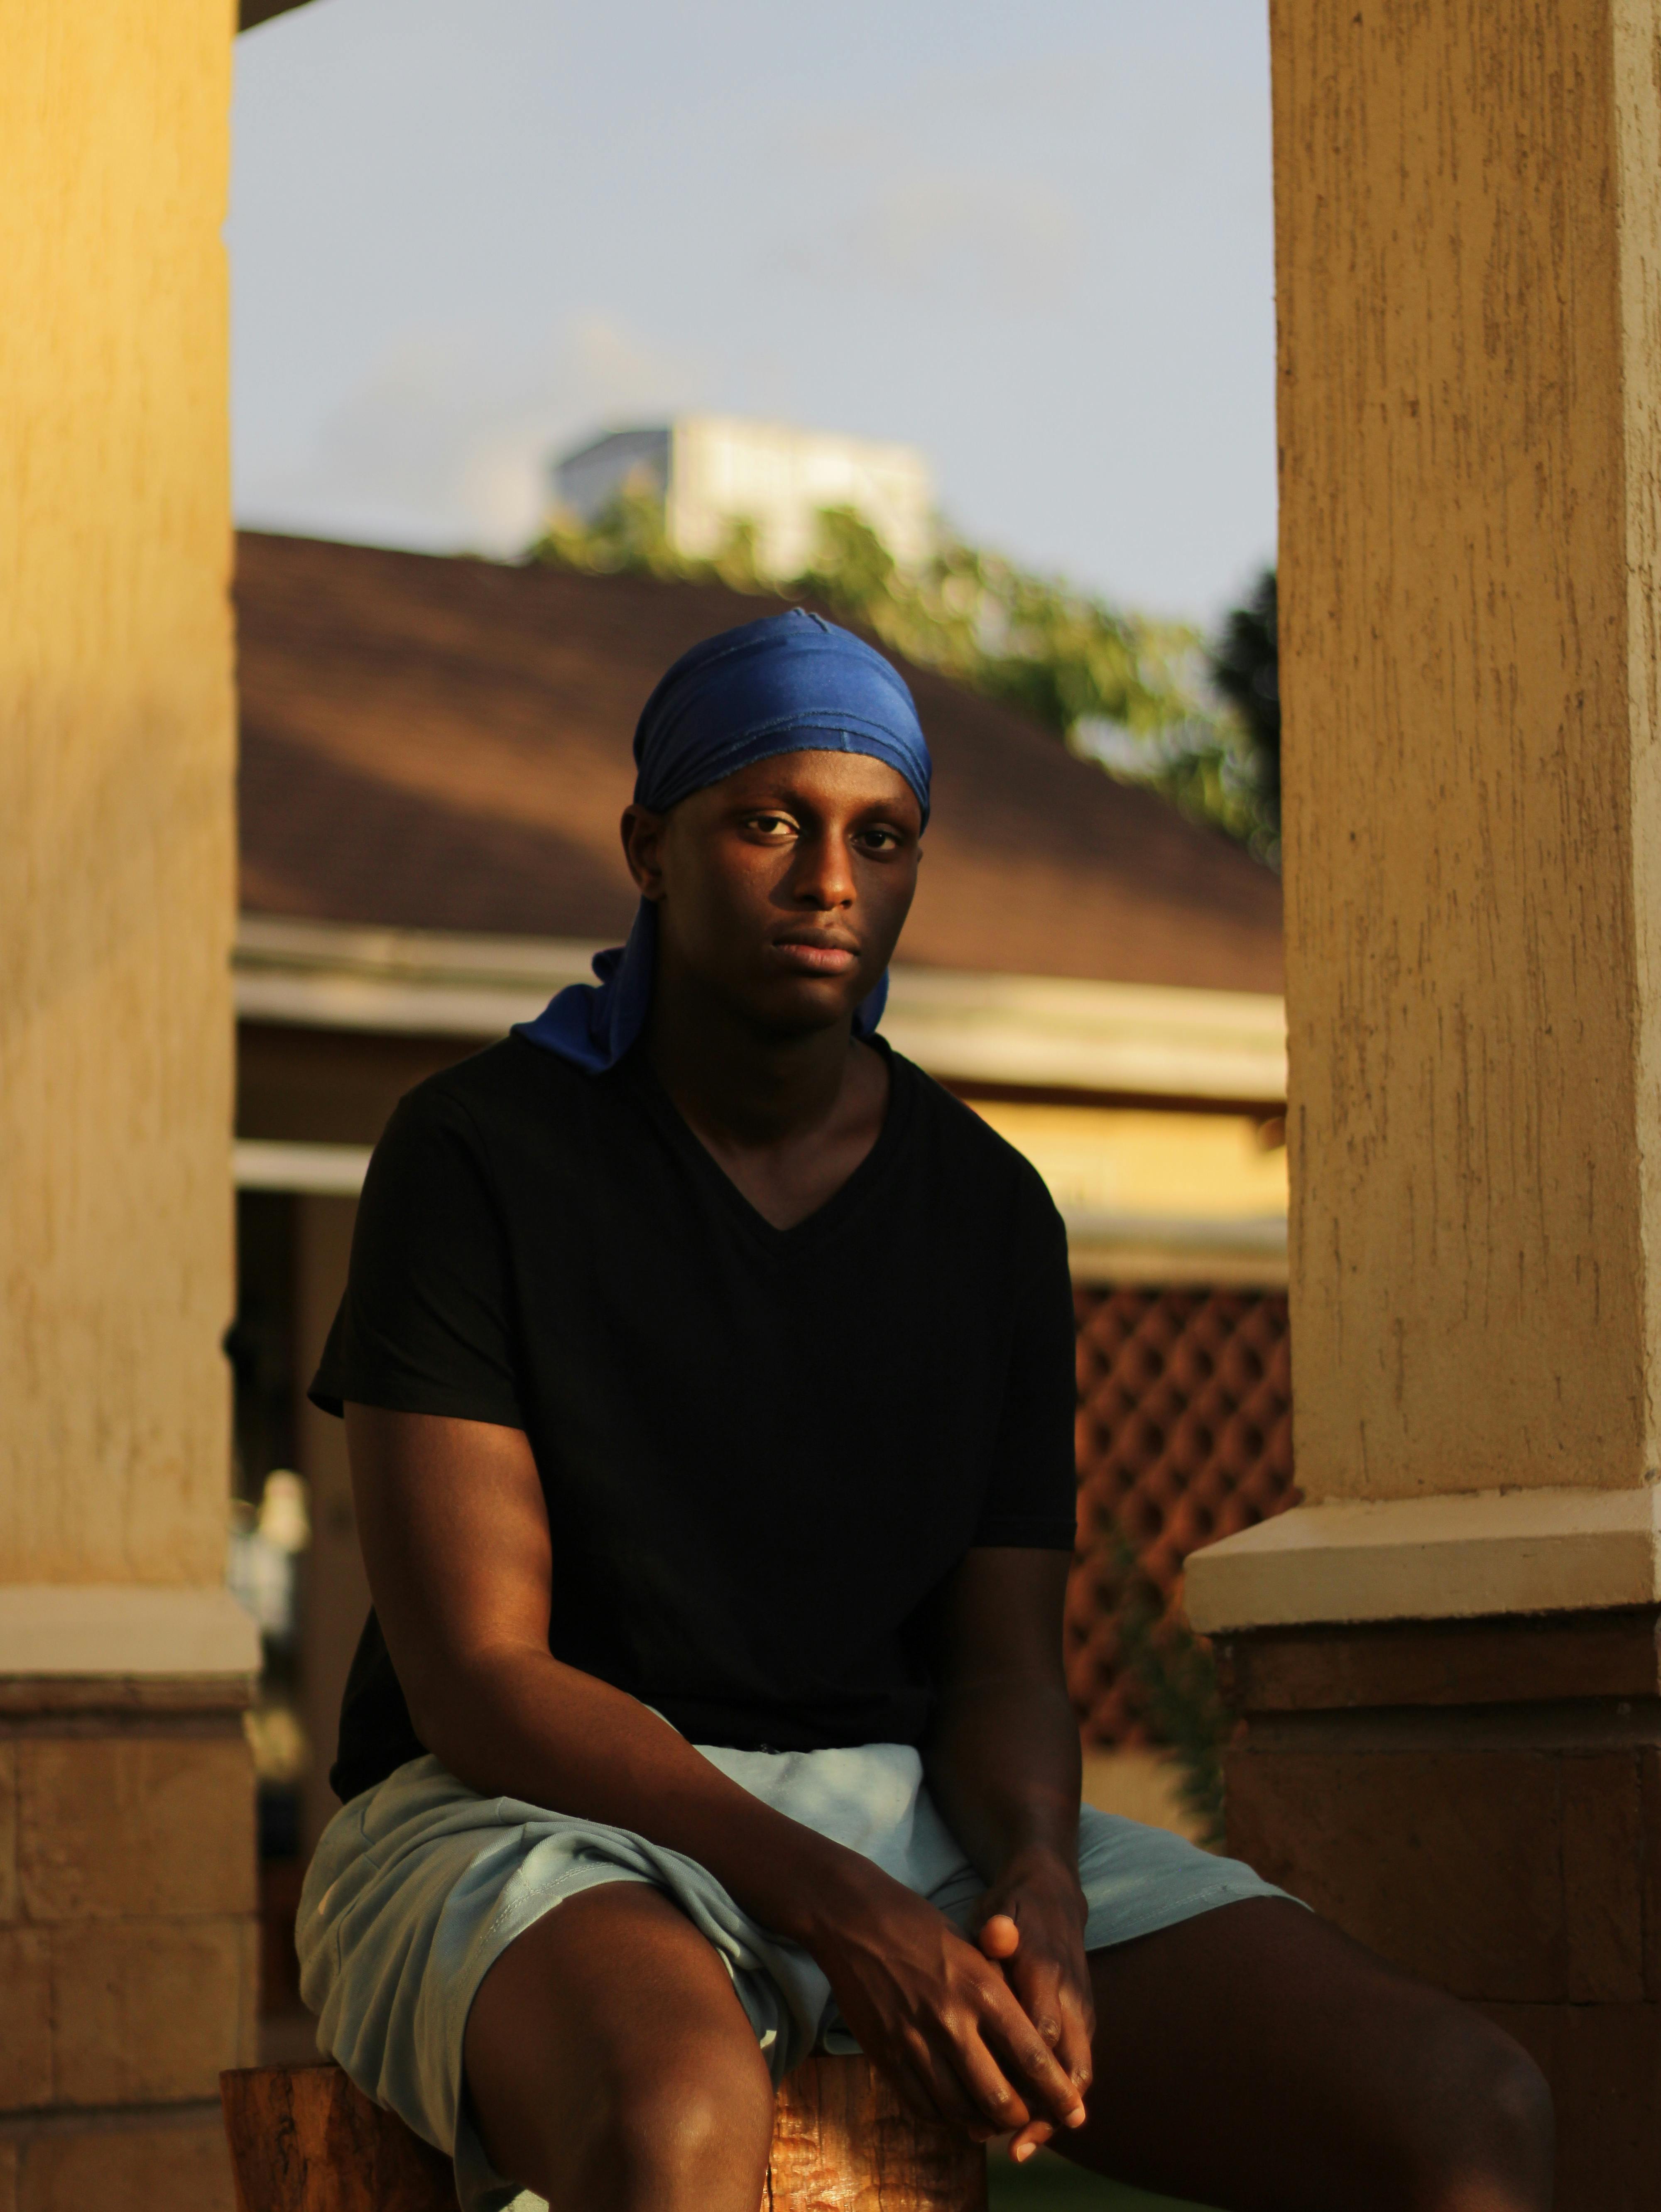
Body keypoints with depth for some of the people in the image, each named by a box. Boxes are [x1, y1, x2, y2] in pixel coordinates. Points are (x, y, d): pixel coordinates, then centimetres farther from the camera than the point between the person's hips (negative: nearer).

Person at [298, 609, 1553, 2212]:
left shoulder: (990, 1211, 9)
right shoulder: (474, 1158, -6)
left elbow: (1004, 1664, 7)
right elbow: (476, 1676, -13)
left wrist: (1040, 1890, -18)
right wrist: (839, 1912, -26)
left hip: (903, 1817, 5)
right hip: (527, 1825, -5)